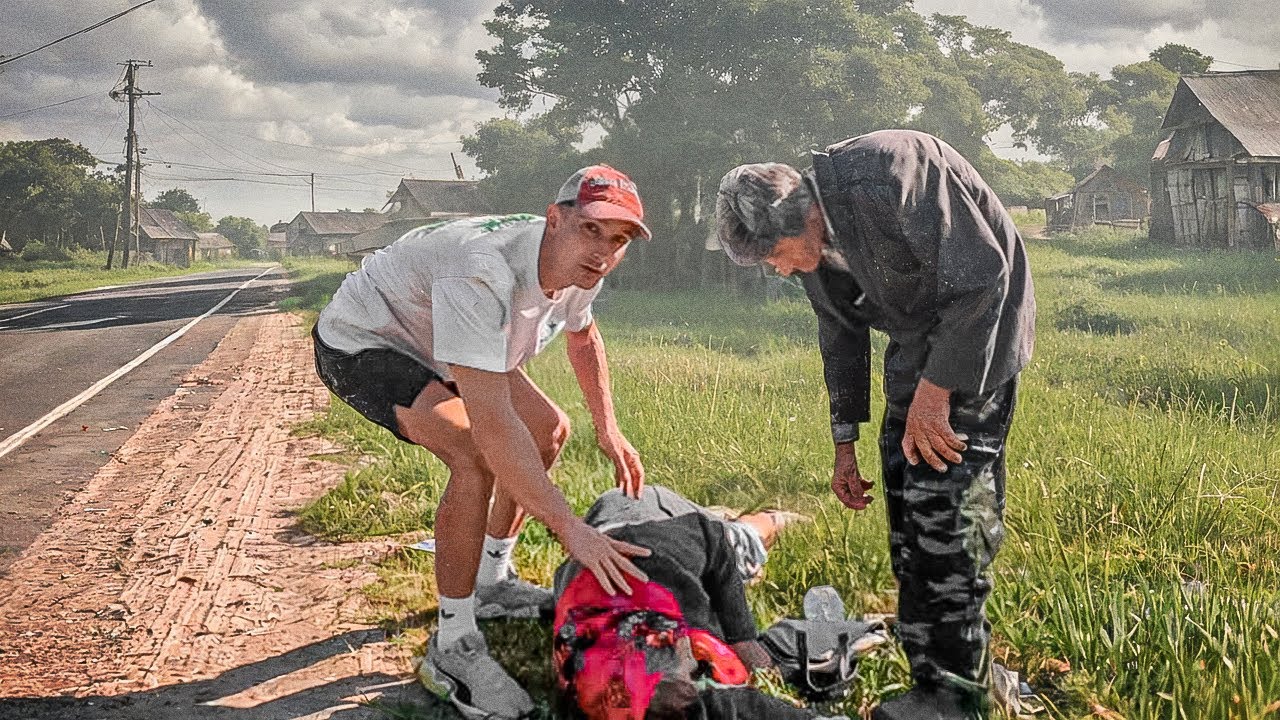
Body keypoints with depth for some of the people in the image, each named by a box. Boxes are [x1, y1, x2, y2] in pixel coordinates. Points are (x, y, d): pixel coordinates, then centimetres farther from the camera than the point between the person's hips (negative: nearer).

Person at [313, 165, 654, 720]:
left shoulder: (577, 266, -13)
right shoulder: (484, 272, -40)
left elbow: (582, 334, 13)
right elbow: (492, 425, -44)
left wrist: (608, 430, 9)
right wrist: (571, 529, -43)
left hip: (435, 341, 9)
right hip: (361, 343, -9)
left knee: (548, 430, 10)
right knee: (477, 457, -28)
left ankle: (491, 582, 25)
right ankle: (452, 649, -14)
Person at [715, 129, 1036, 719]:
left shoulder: (887, 173, -28)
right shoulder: (812, 245, -1)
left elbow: (980, 273, -27)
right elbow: (842, 338, 12)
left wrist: (935, 388, -24)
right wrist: (845, 444, 16)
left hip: (978, 326, -8)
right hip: (916, 339, 9)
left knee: (942, 496, -14)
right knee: (905, 492, 7)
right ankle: (930, 665, 18)